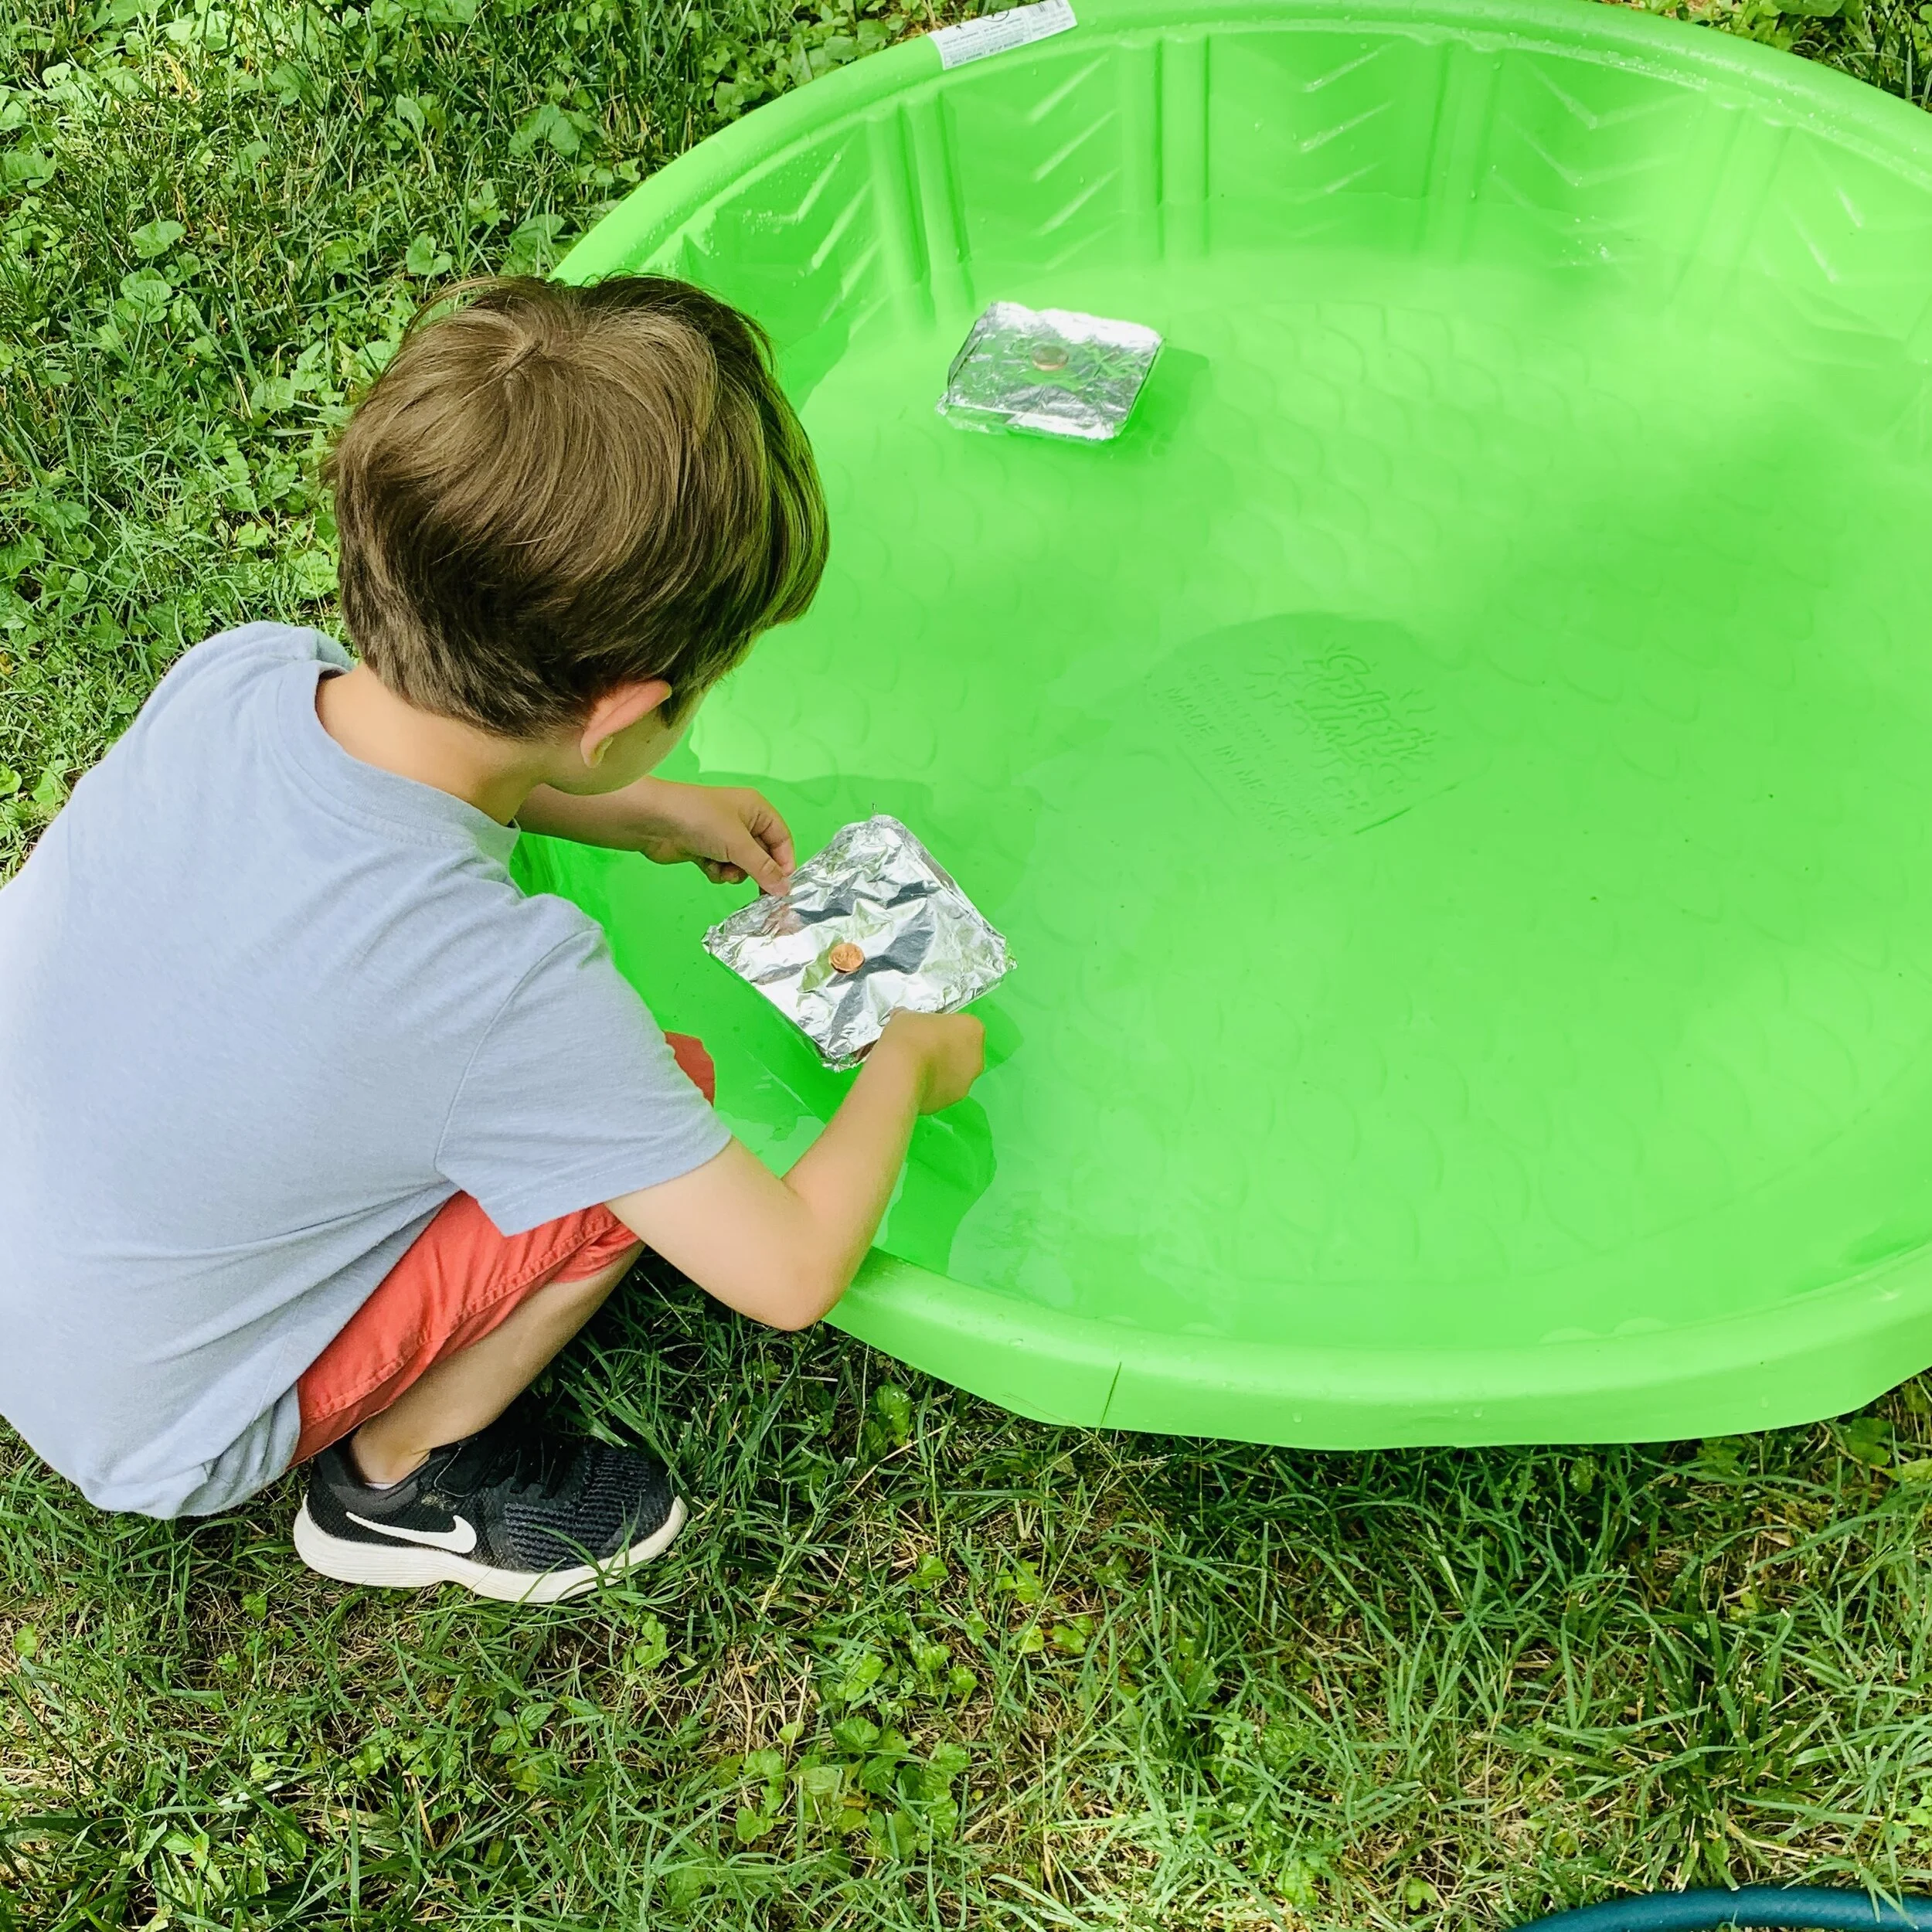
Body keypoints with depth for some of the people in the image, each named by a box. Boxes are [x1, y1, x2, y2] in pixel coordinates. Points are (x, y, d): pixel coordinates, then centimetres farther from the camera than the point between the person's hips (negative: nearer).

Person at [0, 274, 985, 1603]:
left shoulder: (236, 670, -20)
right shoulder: (513, 995, -37)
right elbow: (792, 1273, -24)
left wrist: (635, 814, 6)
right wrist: (908, 1065, -6)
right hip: (157, 1443, -6)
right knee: (666, 1090, -12)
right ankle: (401, 1483, 6)